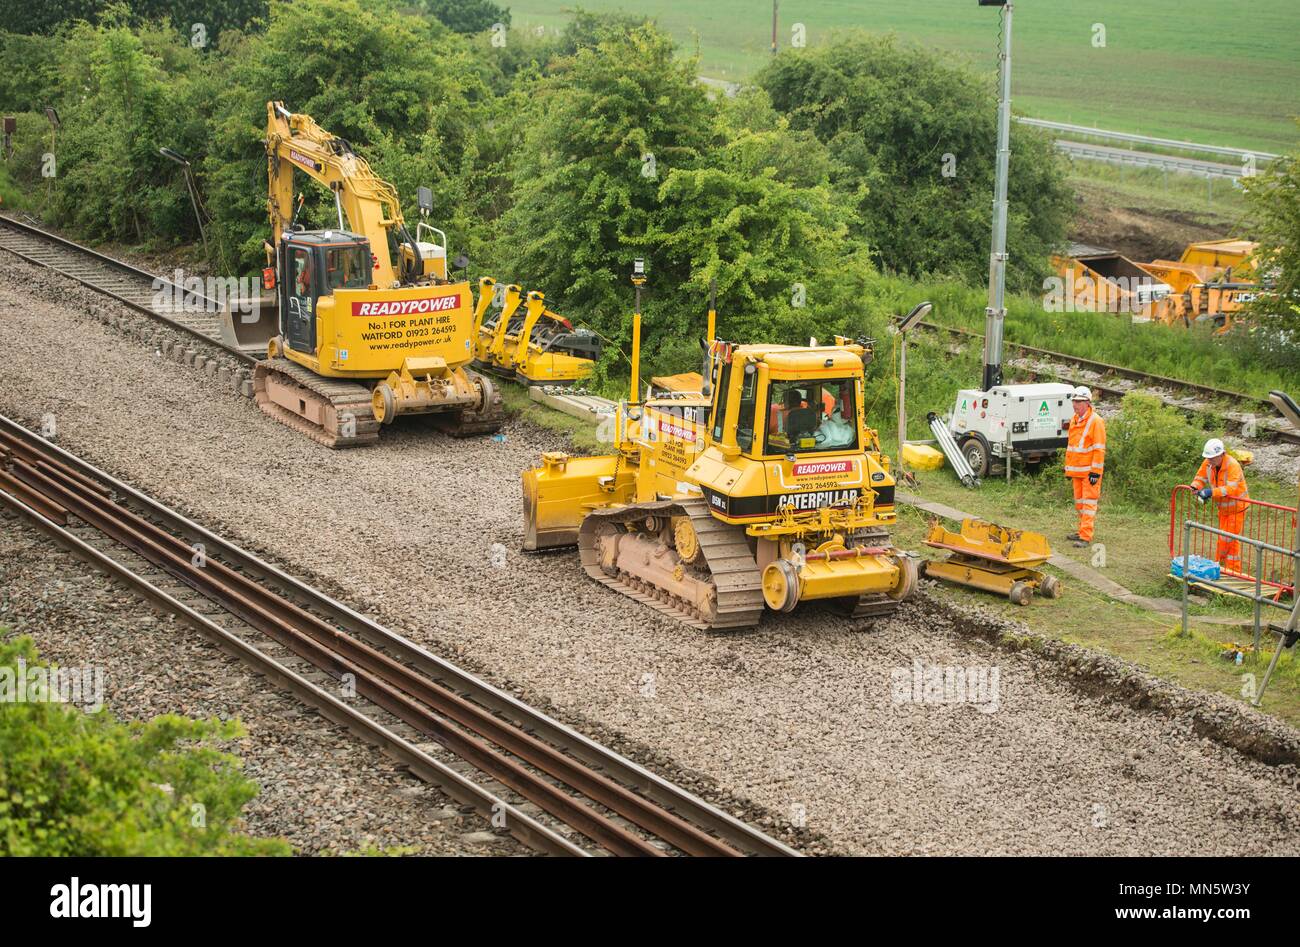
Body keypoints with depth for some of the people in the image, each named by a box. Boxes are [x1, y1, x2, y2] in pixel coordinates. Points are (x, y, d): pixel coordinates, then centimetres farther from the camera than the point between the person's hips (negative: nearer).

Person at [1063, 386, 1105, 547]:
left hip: (1090, 470, -8)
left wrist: (1095, 471, -18)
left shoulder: (1095, 421, -12)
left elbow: (1099, 449, -15)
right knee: (1079, 501, 15)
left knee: (1088, 502, -9)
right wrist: (1068, 468, 20)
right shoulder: (1074, 420, 13)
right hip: (1077, 470, 8)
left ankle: (1085, 536, -12)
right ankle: (1082, 530, 26)